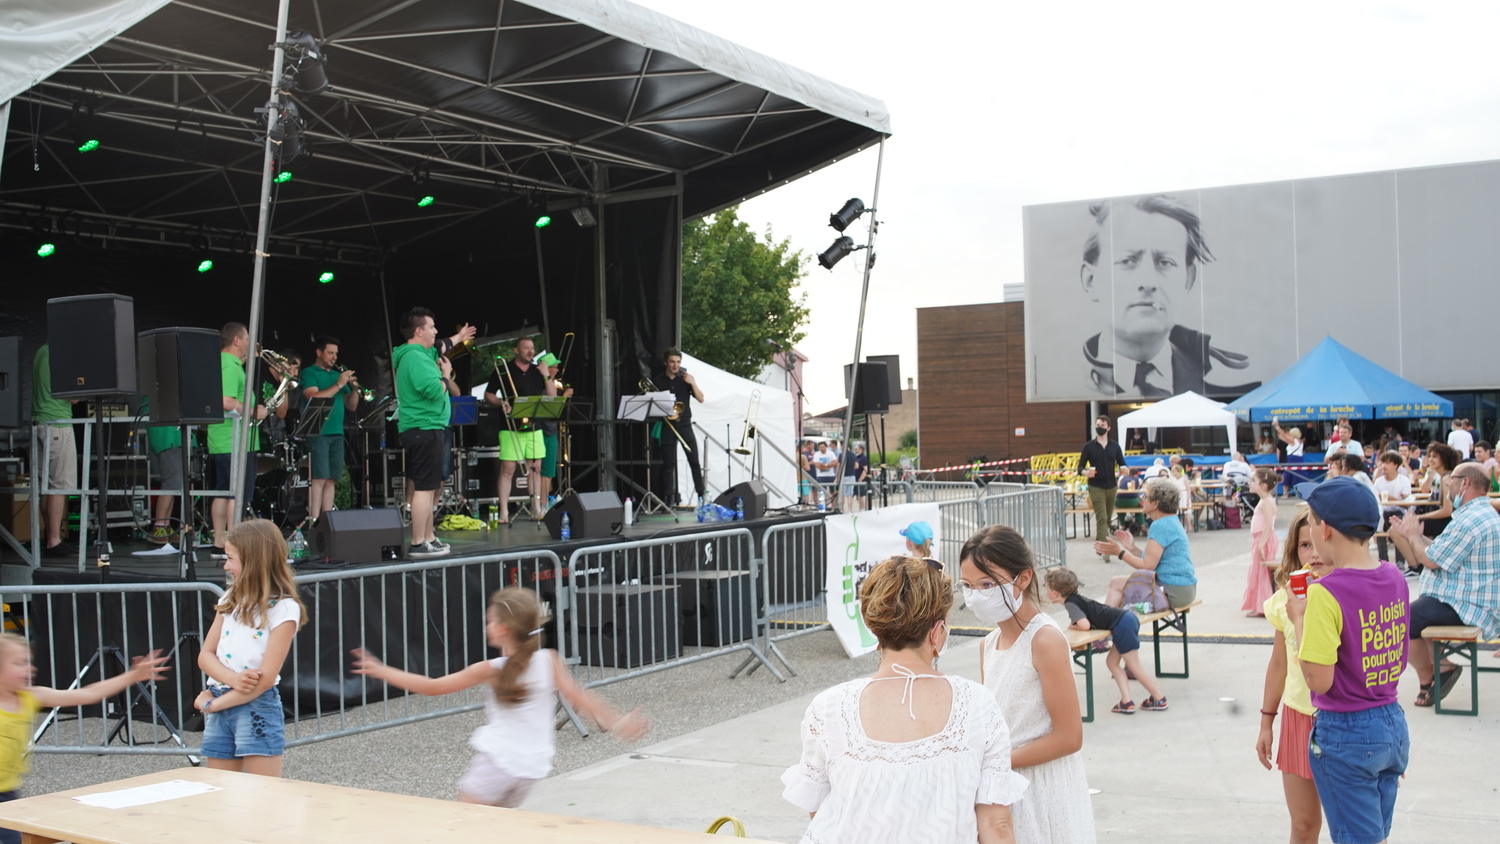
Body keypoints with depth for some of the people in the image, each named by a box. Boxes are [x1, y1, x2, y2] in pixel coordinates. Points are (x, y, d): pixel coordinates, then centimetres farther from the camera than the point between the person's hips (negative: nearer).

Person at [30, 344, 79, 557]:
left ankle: (52, 538, 16)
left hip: (39, 423, 10)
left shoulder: (41, 352, 16)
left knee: (48, 484, 12)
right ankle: (54, 542, -8)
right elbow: (74, 397, -13)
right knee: (61, 485, -7)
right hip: (57, 423, -10)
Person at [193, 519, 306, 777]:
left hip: (257, 708, -6)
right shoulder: (230, 600, 11)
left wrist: (213, 704, -9)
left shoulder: (283, 608, -10)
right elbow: (205, 656, 7)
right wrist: (232, 679, -14)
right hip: (219, 710, 7)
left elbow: (265, 679, -14)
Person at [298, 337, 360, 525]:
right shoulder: (309, 373, 1)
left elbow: (351, 406, 16)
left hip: (337, 433, 6)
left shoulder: (338, 374, 20)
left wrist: (354, 388, -1)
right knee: (319, 478, -12)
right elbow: (314, 397, -16)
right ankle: (314, 521, -13)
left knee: (331, 480, 6)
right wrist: (338, 385, -14)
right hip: (318, 432, -6)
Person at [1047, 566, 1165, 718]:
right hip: (1128, 618, 10)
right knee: (1112, 662, 14)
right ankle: (1127, 701, 12)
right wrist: (1075, 624, 9)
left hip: (1122, 624, -10)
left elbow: (1085, 625, -23)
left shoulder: (1070, 603, -11)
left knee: (1134, 666, 4)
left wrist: (1072, 627, -4)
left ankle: (1159, 699, 13)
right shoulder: (1076, 599, 16)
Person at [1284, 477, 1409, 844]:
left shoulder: (1327, 593, -22)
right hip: (1394, 724, 7)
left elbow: (1319, 681, -21)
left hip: (1346, 734, -7)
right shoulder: (1395, 578, 1)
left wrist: (1299, 618, -9)